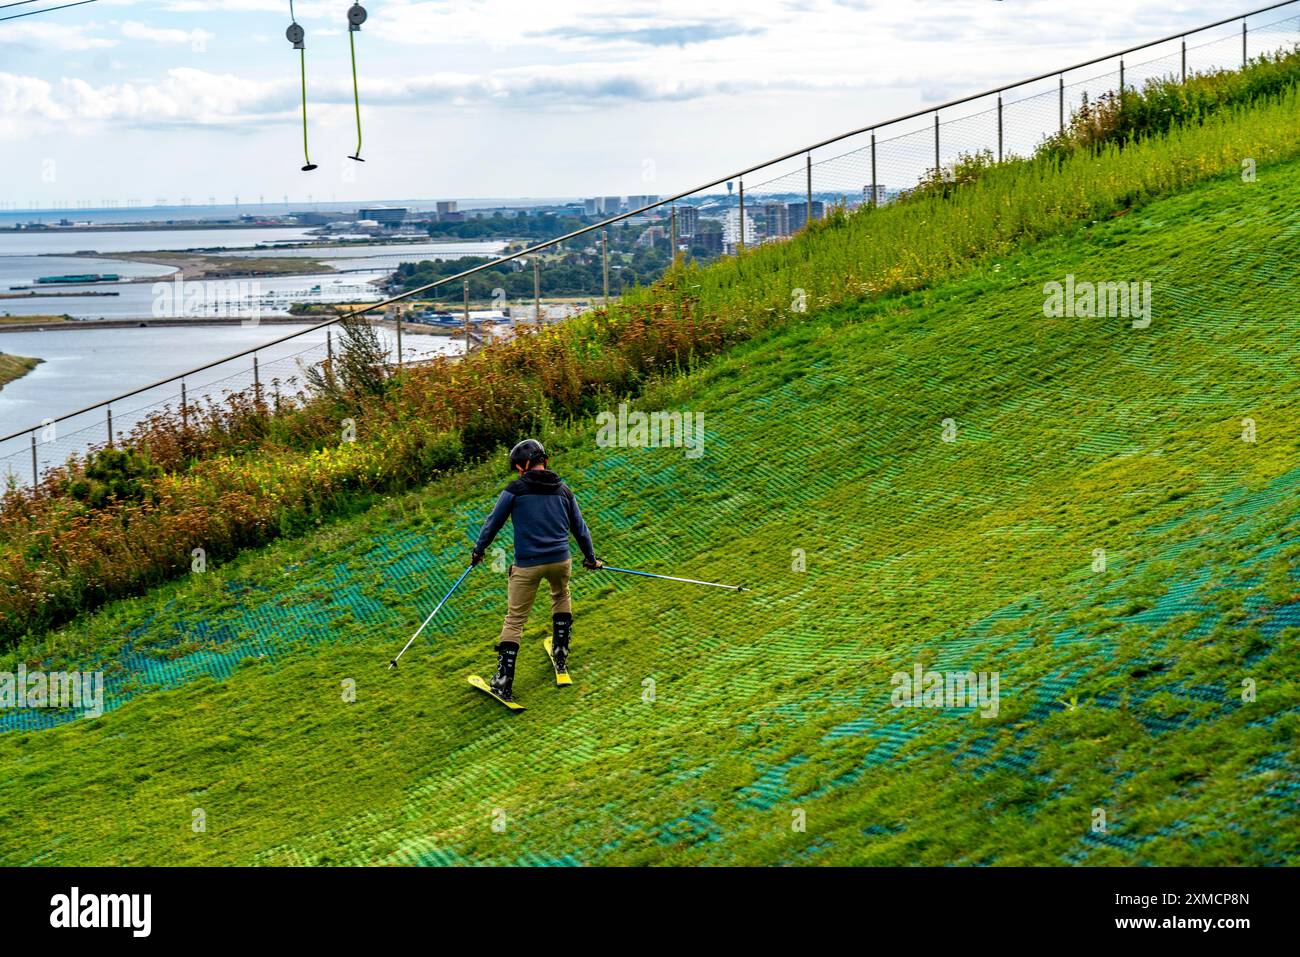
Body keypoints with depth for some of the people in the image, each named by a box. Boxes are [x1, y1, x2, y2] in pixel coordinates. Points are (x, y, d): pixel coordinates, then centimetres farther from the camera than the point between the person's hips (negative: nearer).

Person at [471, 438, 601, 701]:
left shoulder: (516, 489, -5)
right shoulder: (563, 490, 9)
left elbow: (494, 522, 1)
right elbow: (579, 527, 19)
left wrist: (478, 550, 17)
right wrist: (590, 557, 33)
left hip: (527, 564, -4)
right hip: (560, 560, 4)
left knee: (515, 619, 2)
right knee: (561, 597, 33)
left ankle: (504, 682, -3)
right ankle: (560, 656, 33)